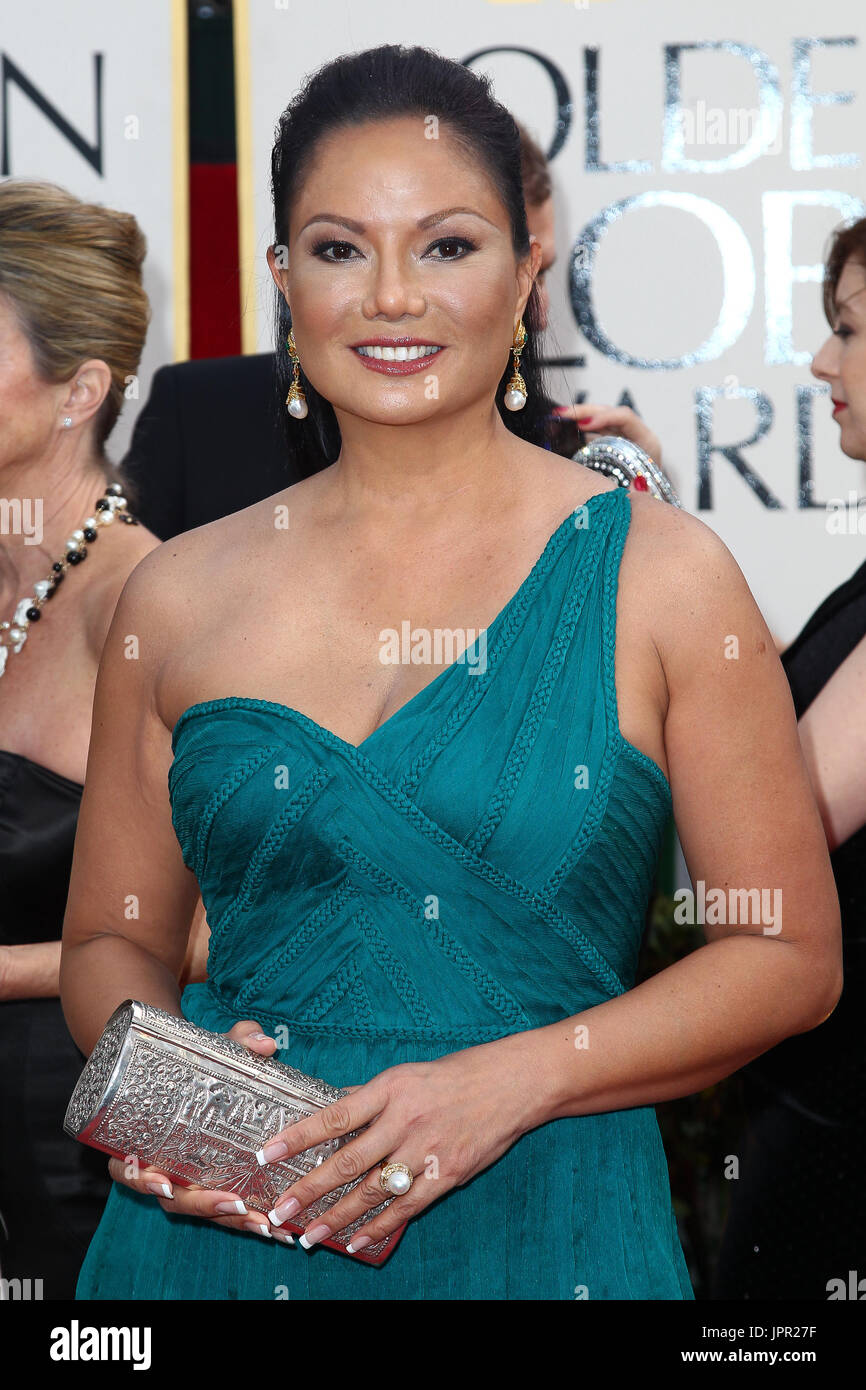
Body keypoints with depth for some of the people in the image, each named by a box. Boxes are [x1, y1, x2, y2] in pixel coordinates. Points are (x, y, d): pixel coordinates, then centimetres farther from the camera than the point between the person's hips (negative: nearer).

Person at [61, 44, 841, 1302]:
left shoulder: (658, 575, -4)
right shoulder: (180, 596, 3)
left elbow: (792, 956, -3)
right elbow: (113, 937, 11)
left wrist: (512, 1080, -15)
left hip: (546, 1238, -2)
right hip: (221, 1235, 2)